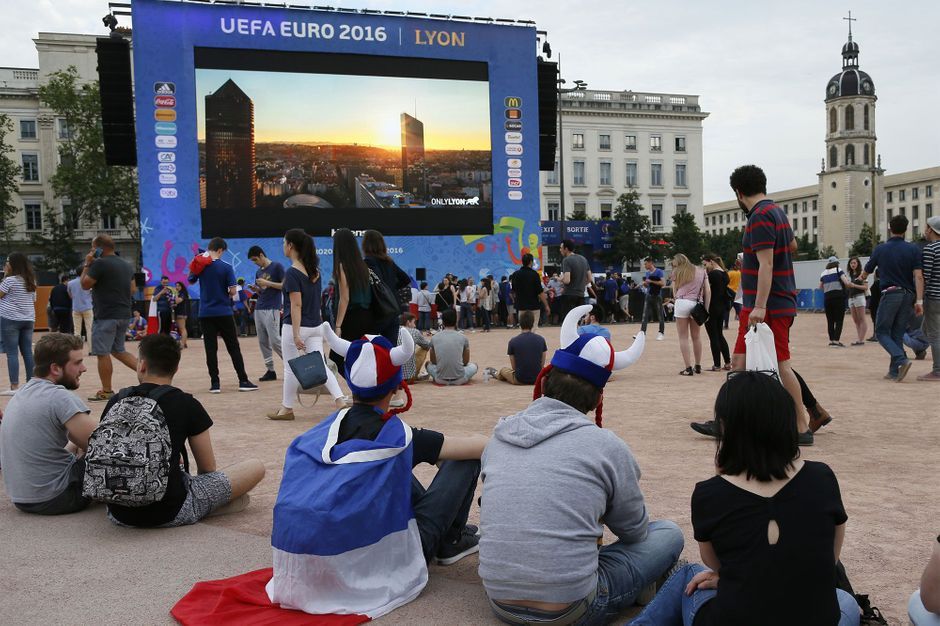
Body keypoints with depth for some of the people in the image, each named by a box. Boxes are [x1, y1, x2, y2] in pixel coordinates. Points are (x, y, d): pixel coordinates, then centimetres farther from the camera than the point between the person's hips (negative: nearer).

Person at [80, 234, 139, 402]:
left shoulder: (100, 264, -12)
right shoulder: (126, 265, 13)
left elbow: (85, 284, -8)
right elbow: (132, 289, 18)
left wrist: (86, 264, 0)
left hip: (106, 316, -8)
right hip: (124, 315, 8)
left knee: (102, 353, 0)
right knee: (118, 350, 19)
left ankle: (106, 392, 5)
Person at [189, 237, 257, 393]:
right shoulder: (226, 267, -9)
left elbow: (191, 281, 18)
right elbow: (233, 291, -12)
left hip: (205, 313, 3)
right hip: (224, 313, -2)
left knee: (211, 349, 4)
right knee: (234, 347, 4)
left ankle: (215, 383, 3)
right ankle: (243, 381, 5)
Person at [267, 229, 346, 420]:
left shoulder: (292, 272, -14)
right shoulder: (314, 270, 9)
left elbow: (296, 305, -19)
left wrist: (296, 335, -20)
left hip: (296, 326, -7)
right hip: (316, 326, 7)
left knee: (291, 368, 6)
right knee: (320, 366, 4)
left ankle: (286, 409, 19)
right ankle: (341, 401, -8)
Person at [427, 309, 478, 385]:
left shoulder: (434, 338, 0)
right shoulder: (463, 337, -3)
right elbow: (466, 362, 9)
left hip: (440, 380, 0)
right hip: (459, 380, 0)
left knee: (428, 364, 30)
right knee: (474, 365, 29)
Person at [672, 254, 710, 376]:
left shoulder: (677, 272, 11)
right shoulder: (701, 271, 18)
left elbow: (674, 291, 9)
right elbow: (708, 291, 10)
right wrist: (706, 309, 9)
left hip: (682, 302, -3)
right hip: (697, 304, 3)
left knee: (683, 337, 0)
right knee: (696, 337, 14)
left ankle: (688, 368, -6)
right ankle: (698, 367, 19)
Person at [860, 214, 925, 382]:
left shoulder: (880, 249, 1)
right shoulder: (913, 249, 1)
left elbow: (866, 271, 17)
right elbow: (918, 276, -8)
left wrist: (862, 277, 41)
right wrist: (919, 301, -9)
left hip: (890, 294, -3)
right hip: (908, 295, 3)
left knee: (882, 332, 5)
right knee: (898, 334, 11)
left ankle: (901, 360, -18)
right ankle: (894, 371, 10)